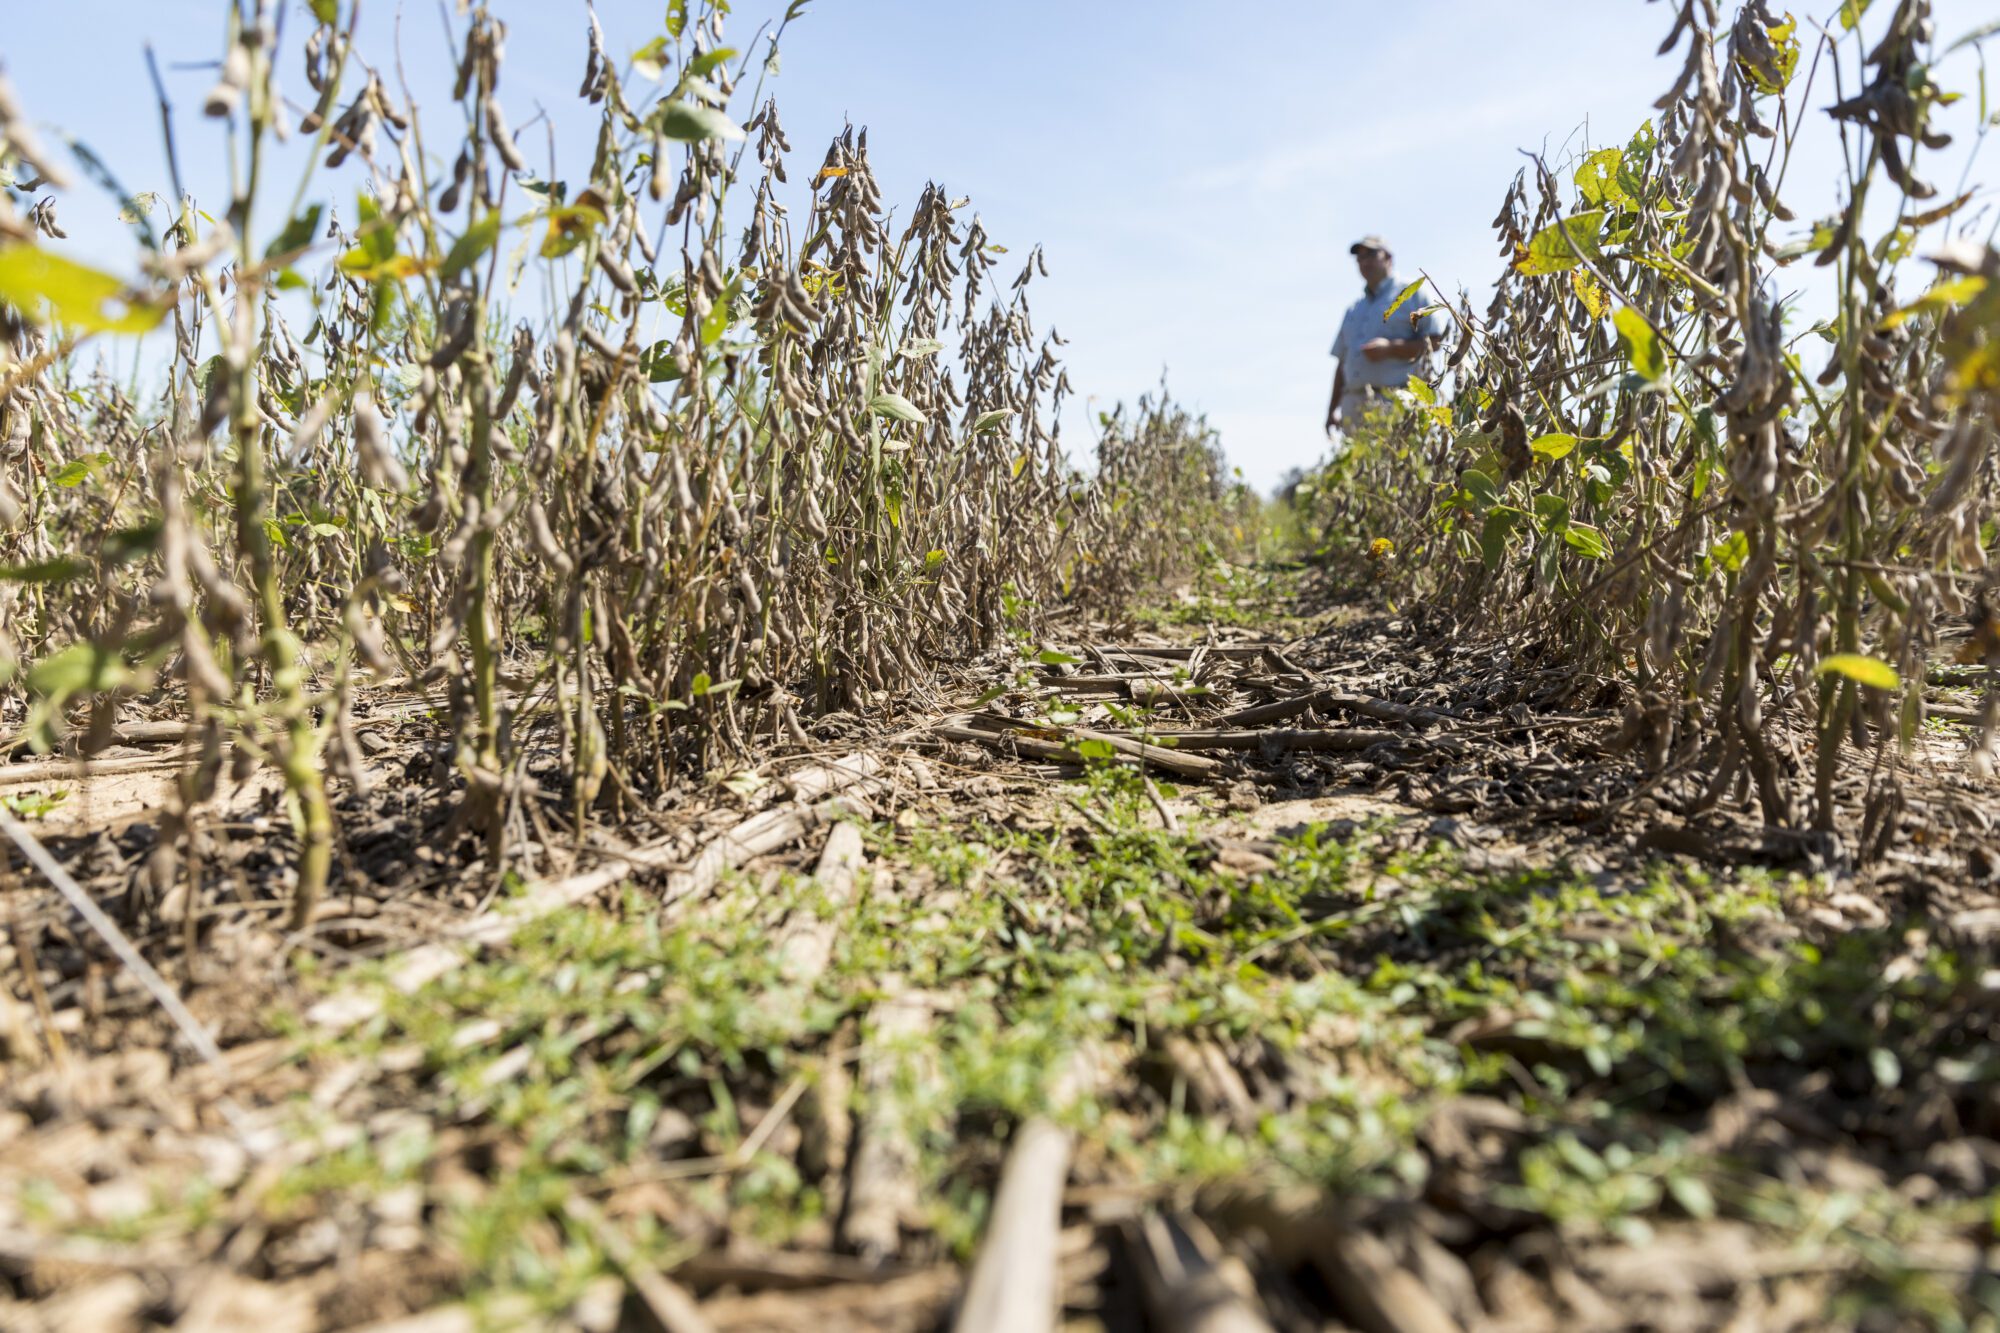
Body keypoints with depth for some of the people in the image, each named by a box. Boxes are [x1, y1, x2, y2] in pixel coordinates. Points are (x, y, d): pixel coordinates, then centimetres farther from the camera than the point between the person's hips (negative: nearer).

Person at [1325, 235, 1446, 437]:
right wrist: (1332, 410, 16)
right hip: (1353, 404, 6)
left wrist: (1390, 348, -13)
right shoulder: (1354, 310, 27)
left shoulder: (1411, 295, 8)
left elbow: (1437, 340, -2)